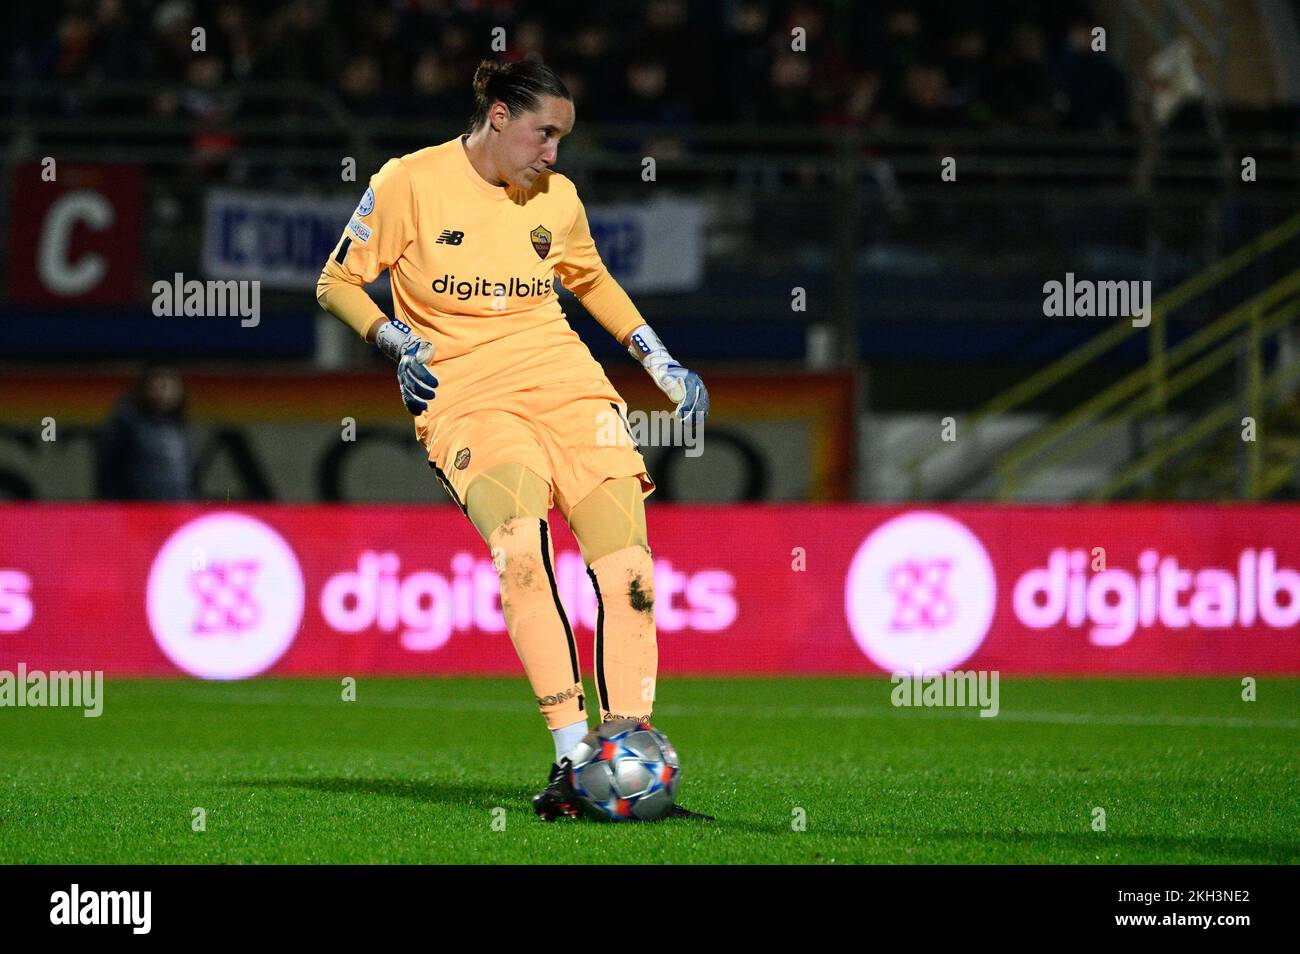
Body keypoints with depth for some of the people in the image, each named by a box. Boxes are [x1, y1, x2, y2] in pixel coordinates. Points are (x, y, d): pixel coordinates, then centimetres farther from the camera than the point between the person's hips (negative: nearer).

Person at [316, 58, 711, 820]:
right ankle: (573, 755, -31)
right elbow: (338, 282, 7)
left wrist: (663, 365, 23)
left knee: (627, 568, -14)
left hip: (565, 383, 4)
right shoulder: (410, 184, -1)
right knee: (522, 544, -32)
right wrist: (398, 341, -9)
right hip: (465, 395, -4)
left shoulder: (557, 198, 12)